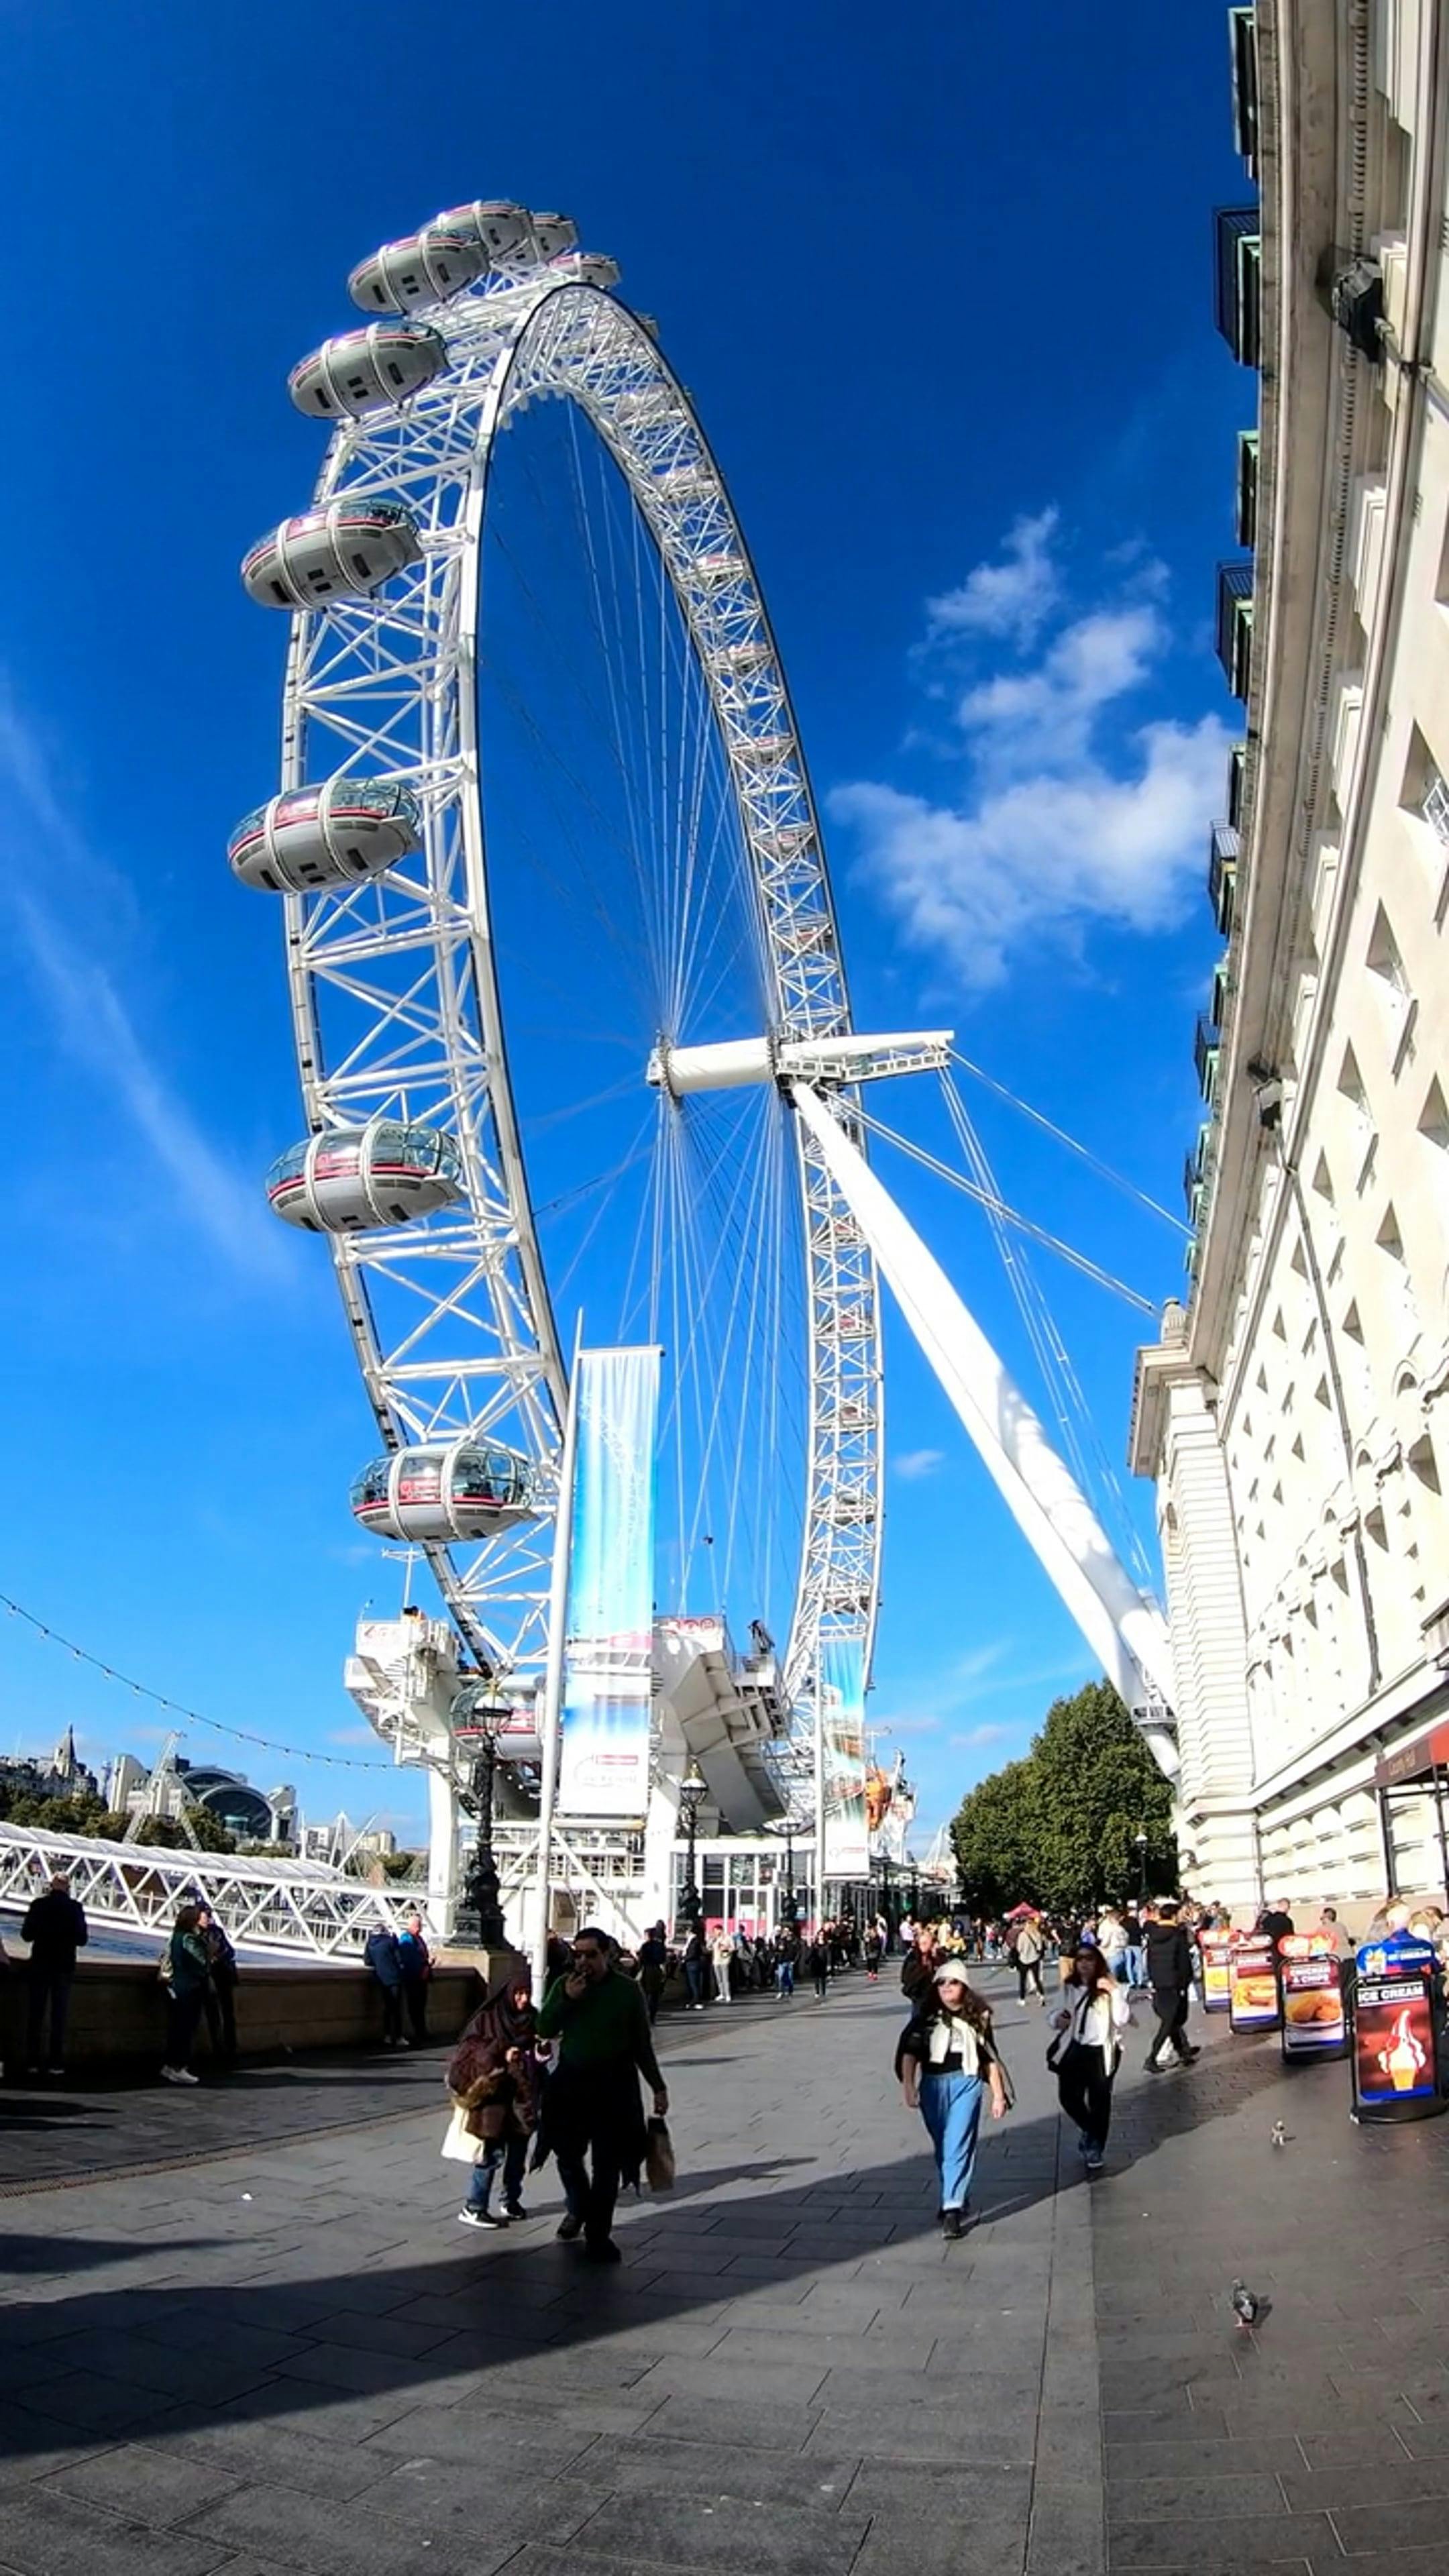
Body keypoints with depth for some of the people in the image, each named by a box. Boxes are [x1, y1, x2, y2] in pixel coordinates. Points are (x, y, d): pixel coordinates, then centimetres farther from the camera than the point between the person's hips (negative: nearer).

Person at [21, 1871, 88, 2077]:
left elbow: (26, 1935, -3)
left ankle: (33, 2061, 11)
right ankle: (56, 2063, 5)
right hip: (64, 1967, -1)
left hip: (40, 1965, 1)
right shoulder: (75, 1908, -9)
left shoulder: (38, 1905, -8)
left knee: (35, 2013, 10)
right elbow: (82, 1940, -6)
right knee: (59, 2015, 6)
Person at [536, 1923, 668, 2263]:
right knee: (566, 2152, 12)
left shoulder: (627, 1990, -5)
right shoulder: (563, 1986, 0)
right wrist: (567, 2000, -18)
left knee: (607, 2163, 2)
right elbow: (544, 2030, -5)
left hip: (614, 2086, -2)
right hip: (570, 2082, 2)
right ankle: (578, 2208, 40)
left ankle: (598, 2234, 16)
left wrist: (658, 2087, 2)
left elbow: (642, 2043, 2)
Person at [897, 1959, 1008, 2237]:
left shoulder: (977, 2016, 2)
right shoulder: (926, 2015, -1)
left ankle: (953, 2208, -11)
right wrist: (908, 2086, -16)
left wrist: (998, 2095, 7)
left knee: (958, 2145, -12)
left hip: (966, 2083, -2)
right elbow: (910, 2052, -5)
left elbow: (990, 2059, 8)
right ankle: (960, 2199, 34)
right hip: (933, 2085, 2)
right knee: (942, 2148, 14)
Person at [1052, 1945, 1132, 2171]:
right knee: (1068, 2097, 5)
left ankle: (1097, 2149, 27)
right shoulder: (1070, 1988, 3)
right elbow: (1063, 2014, 16)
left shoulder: (1111, 1987, -10)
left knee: (1099, 2102, 5)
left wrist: (1115, 1992, -28)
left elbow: (1122, 2020, -20)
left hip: (1100, 2052, -4)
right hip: (1073, 2049, 4)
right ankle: (1088, 2129, 37)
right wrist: (1058, 2019, -6)